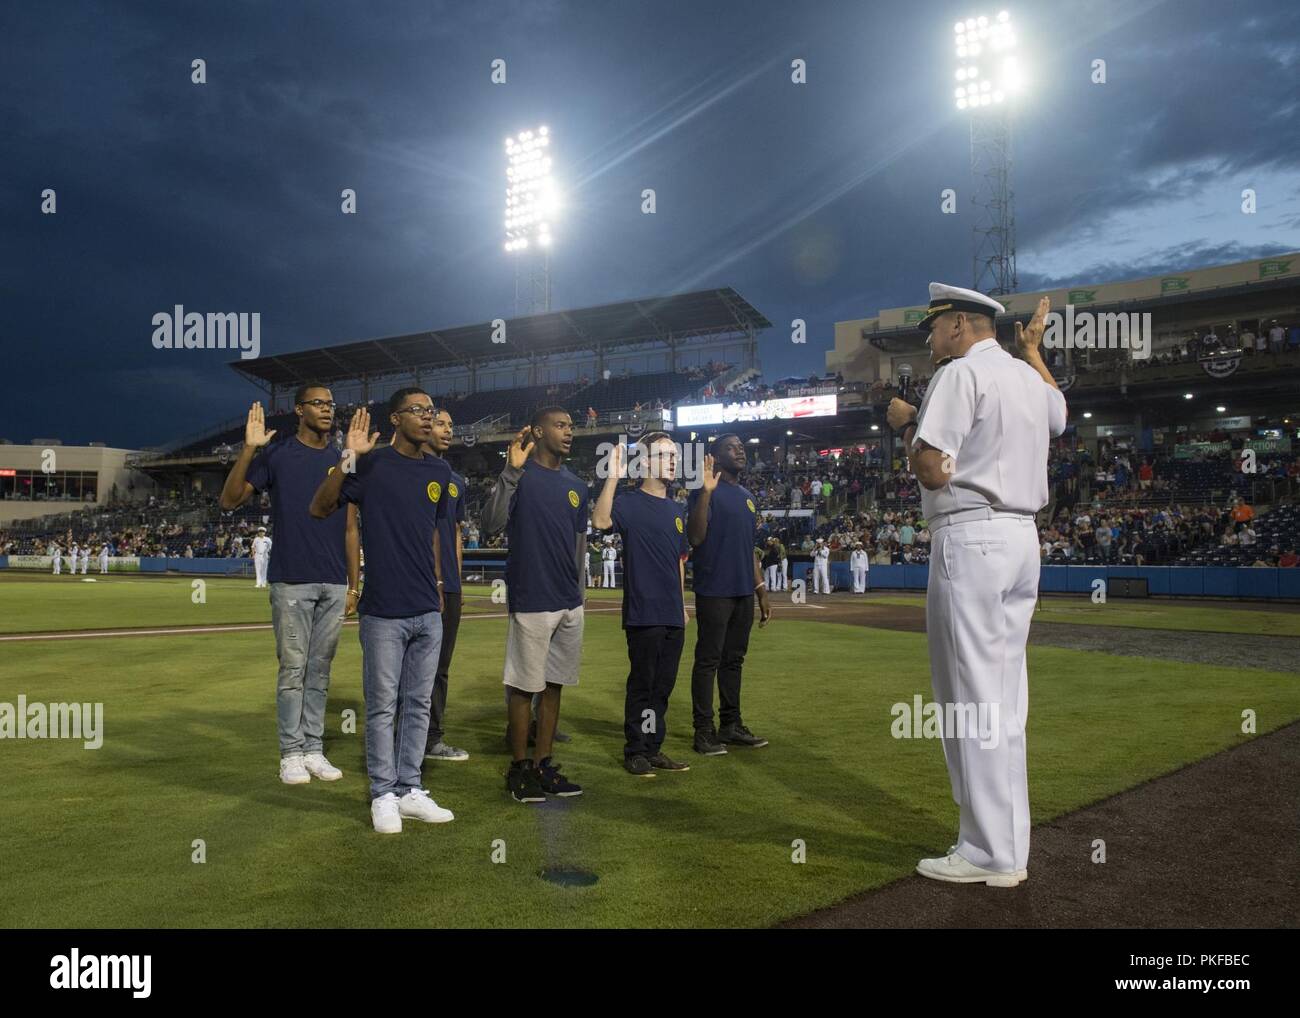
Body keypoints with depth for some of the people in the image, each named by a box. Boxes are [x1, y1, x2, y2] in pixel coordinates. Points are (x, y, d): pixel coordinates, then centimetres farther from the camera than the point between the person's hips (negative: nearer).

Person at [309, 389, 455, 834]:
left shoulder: (439, 472, 9)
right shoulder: (372, 465, -6)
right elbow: (319, 508, -12)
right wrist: (348, 458, -22)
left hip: (428, 613, 5)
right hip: (384, 612, -5)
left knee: (418, 705, 12)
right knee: (382, 707, 4)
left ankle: (410, 790, 23)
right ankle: (383, 796, 16)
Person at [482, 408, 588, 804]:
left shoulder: (576, 486, 12)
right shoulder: (518, 475, -7)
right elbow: (491, 526, -20)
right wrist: (511, 472, -27)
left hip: (569, 604, 6)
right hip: (530, 602, -6)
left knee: (554, 684, 11)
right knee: (524, 686, 1)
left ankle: (544, 764, 20)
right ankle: (519, 768, 12)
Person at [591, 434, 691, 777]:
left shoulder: (676, 510, 15)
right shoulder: (629, 502, -7)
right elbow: (600, 521, -29)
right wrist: (613, 477, -31)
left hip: (673, 616, 7)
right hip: (643, 615, -7)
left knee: (663, 685, 12)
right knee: (642, 684, 1)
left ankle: (654, 749, 22)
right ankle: (636, 752, 12)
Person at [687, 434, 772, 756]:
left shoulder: (747, 497, 17)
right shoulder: (705, 491, -7)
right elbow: (695, 538, -19)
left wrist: (762, 591, 16)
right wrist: (706, 492, -26)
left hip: (744, 593, 8)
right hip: (714, 592, -7)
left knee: (734, 660, 13)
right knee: (708, 660, -2)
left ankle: (731, 725, 21)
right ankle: (704, 730, 4)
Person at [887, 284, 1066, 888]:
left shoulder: (961, 372, -8)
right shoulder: (1030, 378, 18)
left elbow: (933, 471, -17)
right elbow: (1058, 413, 44)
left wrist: (905, 423, 1)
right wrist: (1034, 349, 51)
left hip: (970, 539, -9)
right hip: (1024, 540, 9)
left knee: (971, 697, -6)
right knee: (1004, 699, 11)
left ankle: (990, 854, -2)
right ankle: (1008, 846, 17)